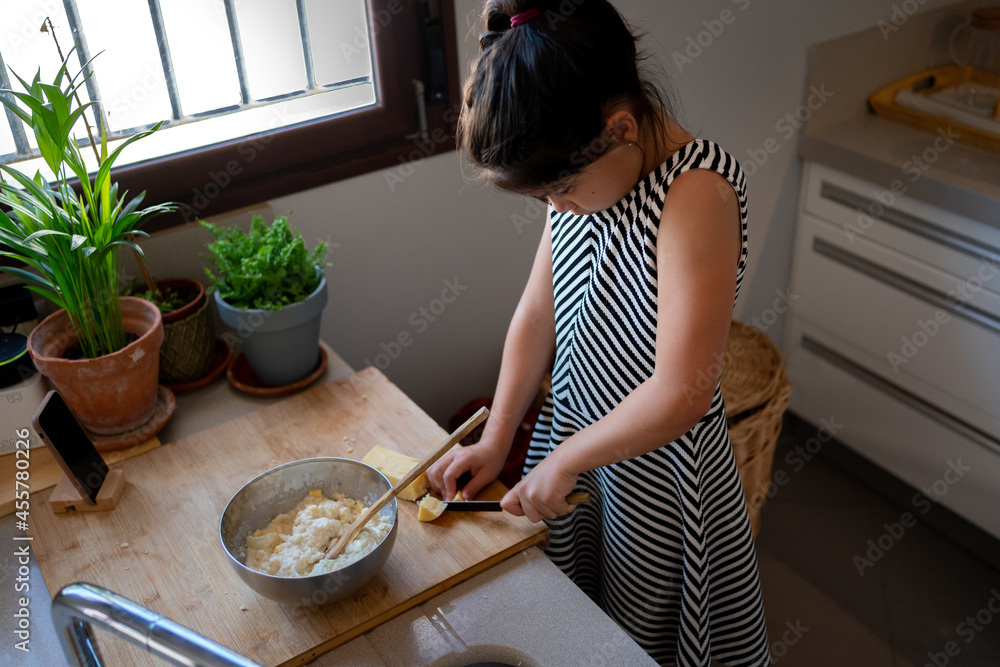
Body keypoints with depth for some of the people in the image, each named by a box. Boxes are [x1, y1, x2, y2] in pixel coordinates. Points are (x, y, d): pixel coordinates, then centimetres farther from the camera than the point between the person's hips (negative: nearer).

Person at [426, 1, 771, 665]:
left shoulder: (696, 192, -30)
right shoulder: (586, 175, -6)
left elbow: (679, 393, -32)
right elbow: (538, 312, 1)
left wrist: (563, 461, -19)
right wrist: (496, 440, 1)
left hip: (658, 469, -6)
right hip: (575, 441, 7)